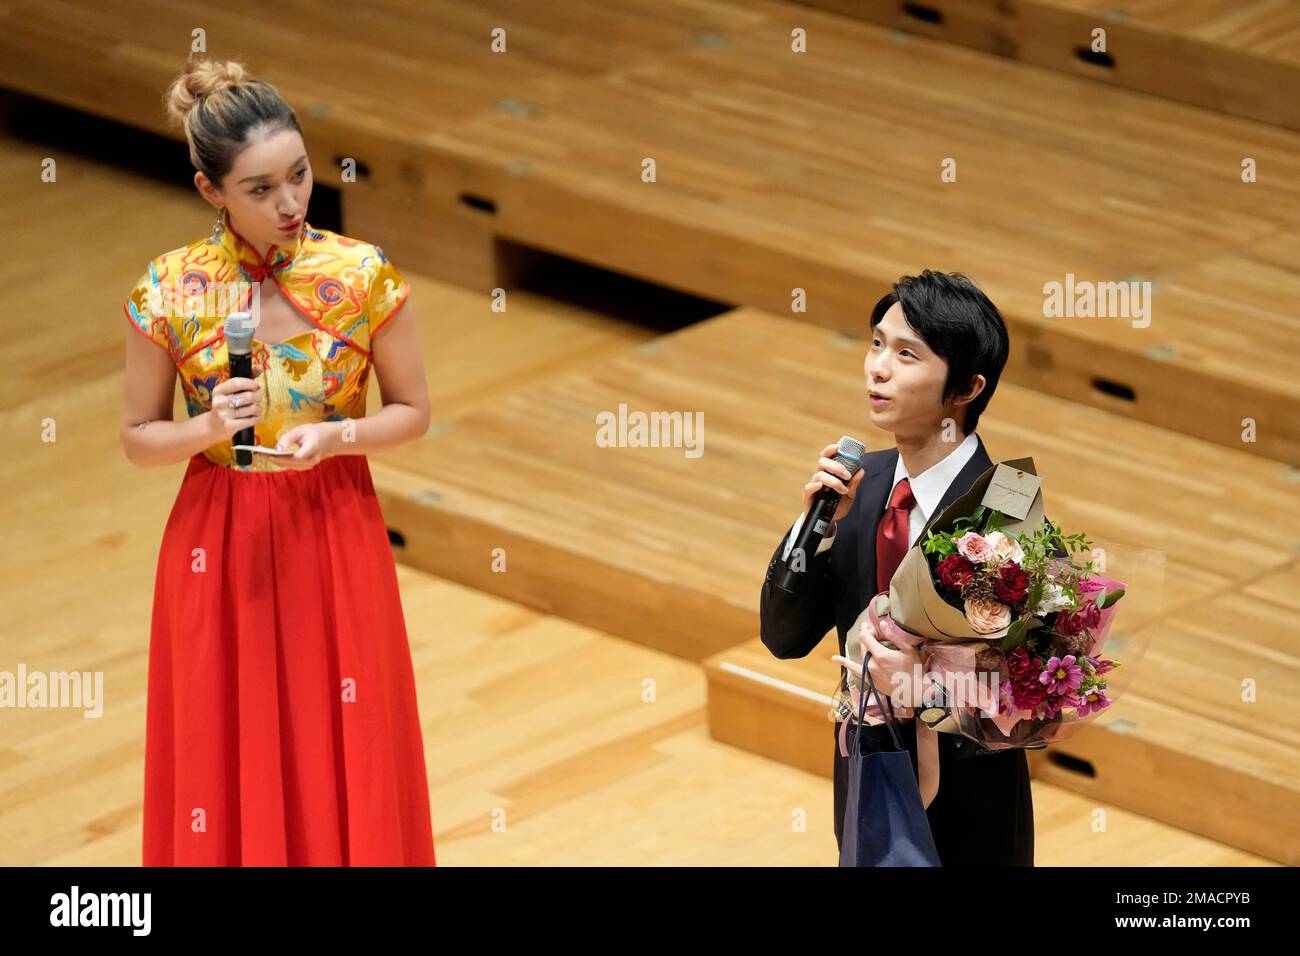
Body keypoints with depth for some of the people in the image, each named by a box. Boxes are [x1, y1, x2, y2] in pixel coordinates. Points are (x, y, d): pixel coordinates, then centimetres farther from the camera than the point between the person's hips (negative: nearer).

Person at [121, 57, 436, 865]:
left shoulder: (364, 276, -8)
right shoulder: (169, 291, -8)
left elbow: (413, 412, 2)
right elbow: (139, 439, 2)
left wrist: (331, 436, -16)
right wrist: (210, 429, -18)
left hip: (336, 535, 0)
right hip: (219, 542, 0)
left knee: (344, 760, 4)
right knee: (229, 765, 4)